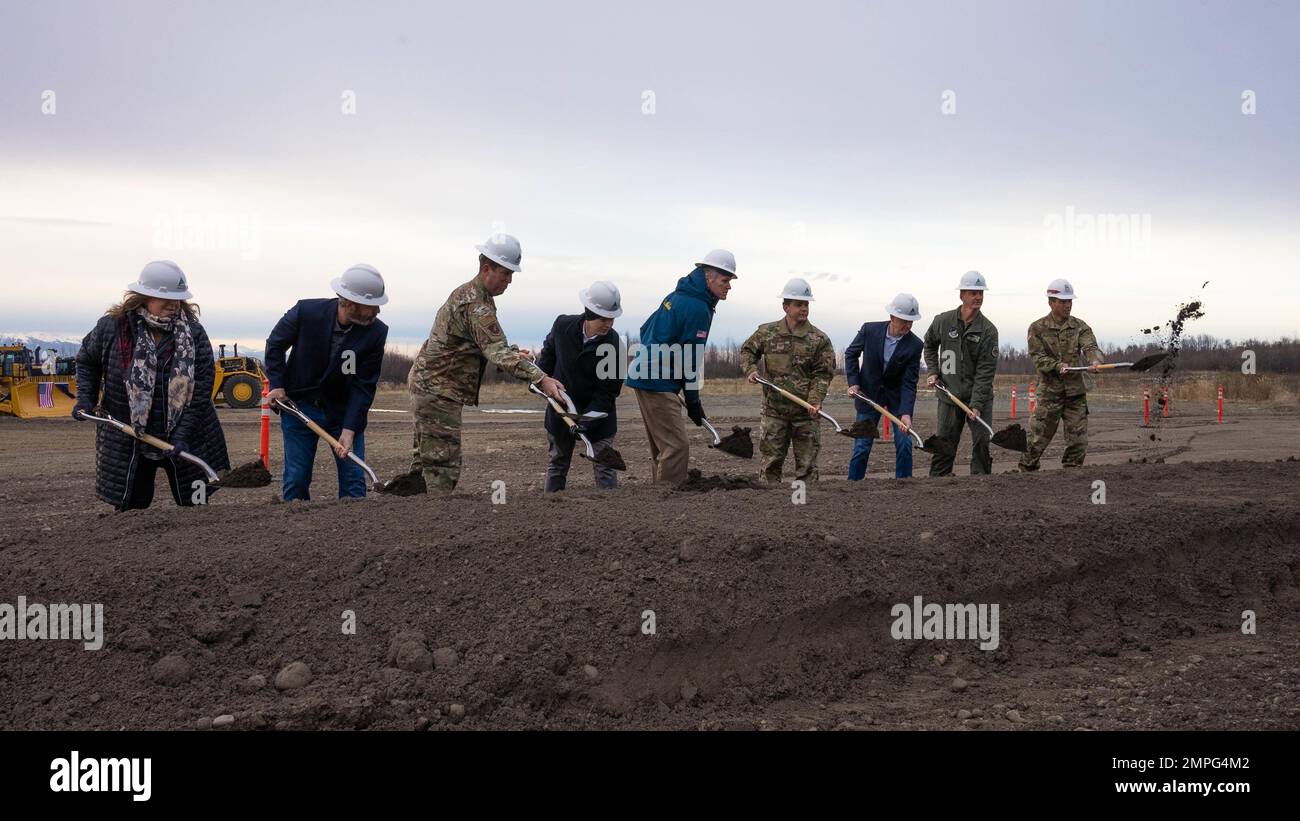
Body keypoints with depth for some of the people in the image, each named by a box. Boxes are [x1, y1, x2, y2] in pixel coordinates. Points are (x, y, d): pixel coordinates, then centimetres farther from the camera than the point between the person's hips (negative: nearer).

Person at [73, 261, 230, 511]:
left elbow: (201, 390, -12)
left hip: (185, 441, 0)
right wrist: (86, 398, 0)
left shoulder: (194, 334, -9)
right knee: (130, 510, 8)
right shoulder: (112, 327, -6)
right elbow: (87, 361, 14)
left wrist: (182, 436, -19)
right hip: (126, 440, 0)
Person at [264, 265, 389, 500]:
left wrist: (349, 430, -22)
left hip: (344, 410, 1)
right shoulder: (306, 312, -19)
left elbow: (364, 385, -14)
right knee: (295, 480, 1)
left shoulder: (376, 332, -17)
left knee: (354, 479, -2)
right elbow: (275, 344, 0)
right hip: (299, 405, -1)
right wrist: (276, 384, -8)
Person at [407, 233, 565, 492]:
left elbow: (489, 345, 24)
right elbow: (498, 351, -31)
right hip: (439, 392, -11)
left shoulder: (466, 293, 14)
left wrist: (514, 354, 9)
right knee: (443, 467, -12)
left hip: (425, 384, 11)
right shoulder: (476, 305, -20)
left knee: (425, 460, 15)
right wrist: (541, 379, -38)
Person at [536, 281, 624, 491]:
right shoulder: (563, 325, -13)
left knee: (604, 467, -5)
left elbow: (608, 392, -20)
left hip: (597, 412, -3)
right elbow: (548, 352, 11)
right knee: (557, 464, 15)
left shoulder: (613, 345, -22)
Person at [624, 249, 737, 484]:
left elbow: (646, 330, 23)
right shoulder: (698, 308, -15)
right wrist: (693, 402, -6)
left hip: (644, 377, 11)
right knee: (676, 447, -12)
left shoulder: (677, 296, 15)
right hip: (658, 385, -11)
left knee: (662, 448, 16)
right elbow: (691, 359, -14)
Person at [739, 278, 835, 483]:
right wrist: (750, 369, -1)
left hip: (806, 412, -1)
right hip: (774, 410, 1)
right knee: (771, 462, 5)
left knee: (807, 464, 4)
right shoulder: (767, 332, 3)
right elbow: (747, 350, 19)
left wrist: (815, 400, -18)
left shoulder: (819, 339, -3)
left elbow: (823, 374, -5)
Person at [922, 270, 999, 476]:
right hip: (949, 395, 1)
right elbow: (929, 345, 21)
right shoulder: (942, 321, -1)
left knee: (982, 442, -3)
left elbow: (985, 371, -13)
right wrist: (933, 372, 7)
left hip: (979, 397, -1)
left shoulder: (988, 330, -9)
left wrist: (976, 404, -19)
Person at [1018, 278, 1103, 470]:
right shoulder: (1038, 328, 1)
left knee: (1078, 439, 2)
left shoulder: (1080, 326, 7)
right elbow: (1037, 357, -7)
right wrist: (1058, 366, -24)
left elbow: (1090, 347, -8)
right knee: (1038, 438, -2)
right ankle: (1025, 470, 10)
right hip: (1050, 390, -3)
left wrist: (1095, 361, -31)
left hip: (1076, 391, 3)